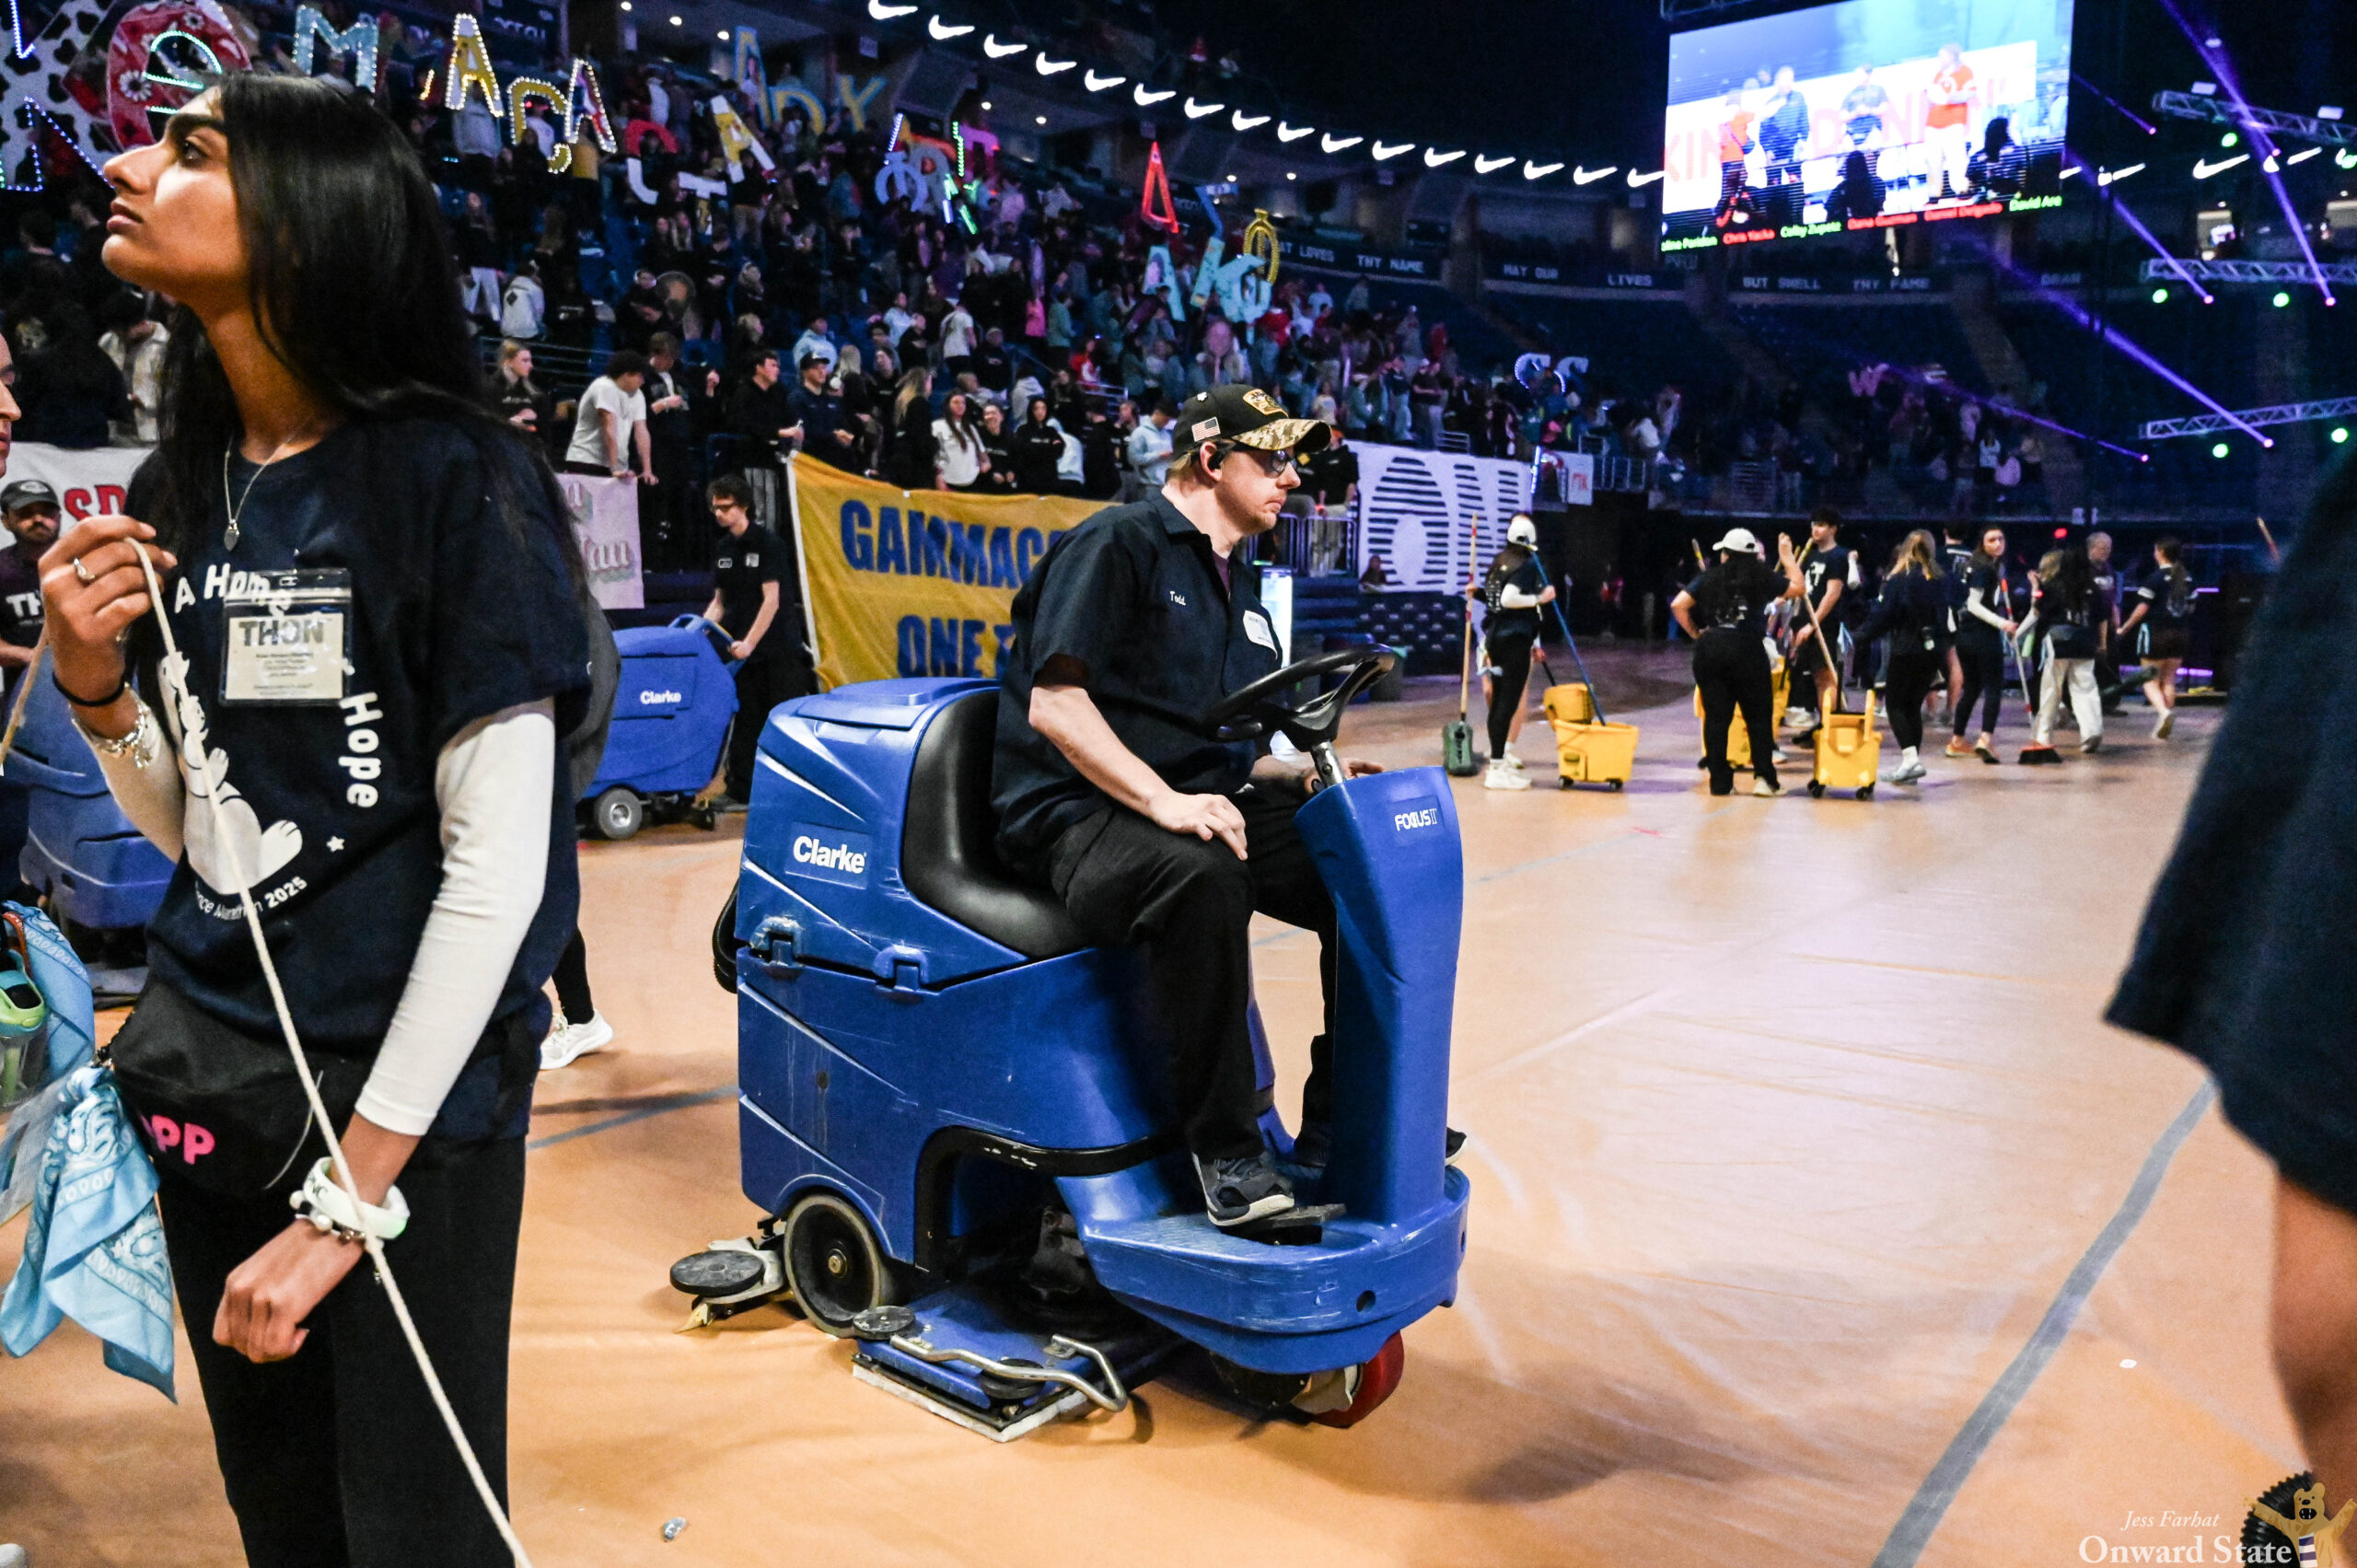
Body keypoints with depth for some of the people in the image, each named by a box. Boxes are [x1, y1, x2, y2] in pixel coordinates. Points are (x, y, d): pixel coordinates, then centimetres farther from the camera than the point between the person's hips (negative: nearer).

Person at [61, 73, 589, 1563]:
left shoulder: (452, 478, -14)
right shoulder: (177, 491, 5)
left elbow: (498, 864, -17)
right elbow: (198, 835, 12)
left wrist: (348, 1201, -14)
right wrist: (93, 685, -7)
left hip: (404, 1085, -6)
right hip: (210, 1072, 6)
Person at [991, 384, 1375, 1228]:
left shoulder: (1240, 581, 20)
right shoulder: (1118, 542, -7)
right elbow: (1054, 703, -17)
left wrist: (1304, 777, 2)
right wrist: (1163, 803, -27)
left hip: (1199, 804, 8)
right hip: (1080, 812, -8)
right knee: (1200, 874, -39)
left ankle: (1338, 1133, -1)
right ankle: (1226, 1152, -24)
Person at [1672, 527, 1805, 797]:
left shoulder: (1709, 578, 9)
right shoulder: (1761, 577, 6)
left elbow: (1678, 605, 0)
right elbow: (1799, 588, 15)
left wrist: (1695, 633, 11)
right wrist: (1787, 557, 25)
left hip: (1709, 650, 2)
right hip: (1747, 650, -2)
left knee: (1716, 717, 5)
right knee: (1758, 716, 8)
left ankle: (1720, 781, 6)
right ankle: (1763, 777, 3)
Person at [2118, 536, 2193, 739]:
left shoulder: (2156, 578, -12)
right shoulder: (2187, 578, 7)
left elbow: (2143, 608, -13)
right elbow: (2190, 607, 13)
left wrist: (2125, 629, -4)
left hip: (2155, 632, -6)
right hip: (2179, 634, 6)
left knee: (2150, 680, 1)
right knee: (2169, 681, 12)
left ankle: (2163, 711, -24)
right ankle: (2164, 727, 12)